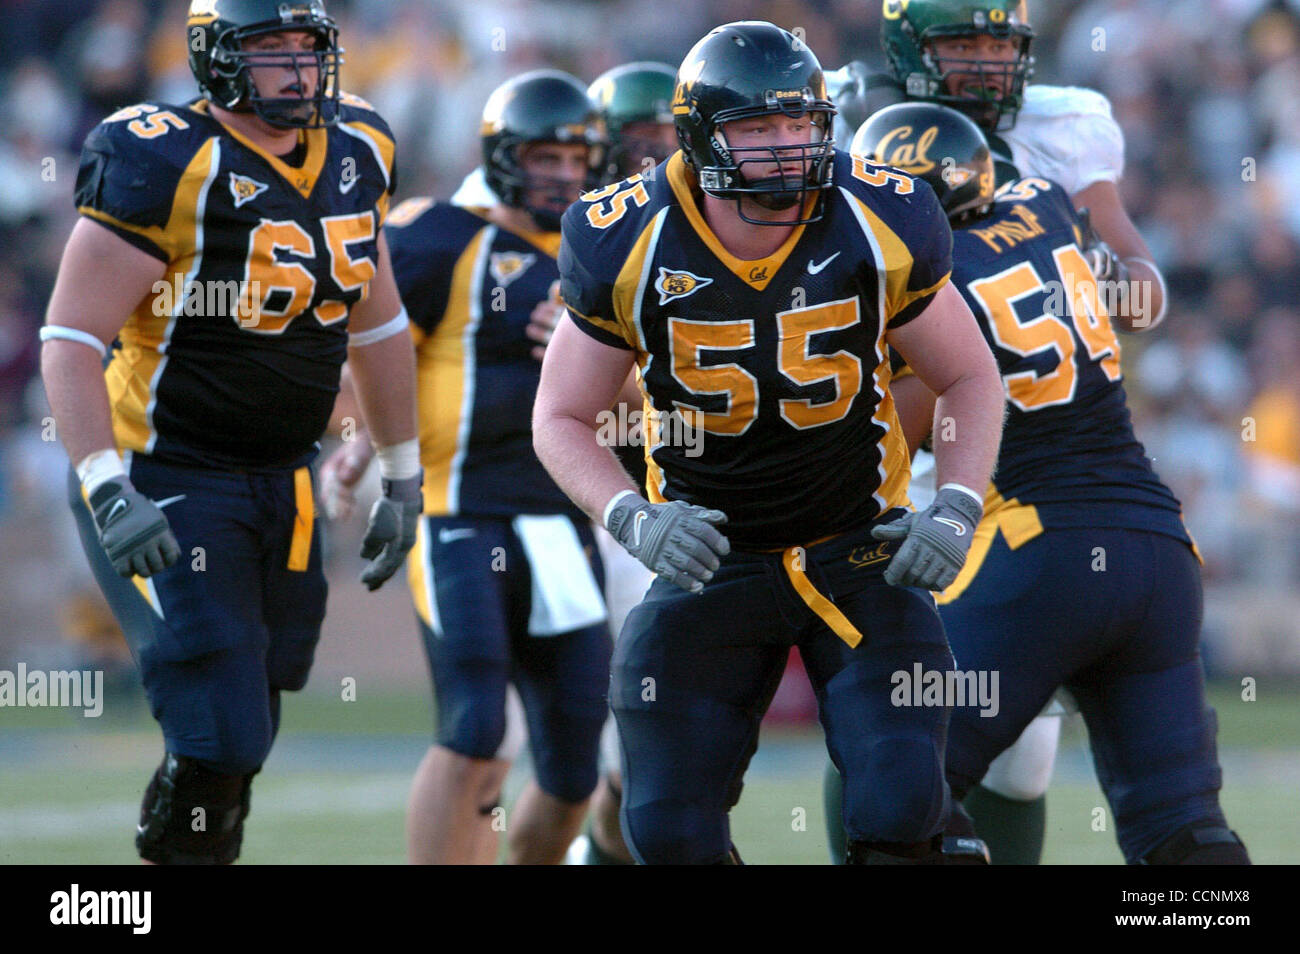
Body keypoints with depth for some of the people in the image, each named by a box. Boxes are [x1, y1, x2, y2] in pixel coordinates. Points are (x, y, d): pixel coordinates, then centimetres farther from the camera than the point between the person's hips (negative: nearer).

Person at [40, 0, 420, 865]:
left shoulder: (356, 156, 5)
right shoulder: (169, 167, -17)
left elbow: (377, 328, 19)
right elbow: (72, 339, -17)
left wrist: (403, 480, 20)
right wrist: (107, 493, -26)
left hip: (283, 487, 7)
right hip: (170, 490, -7)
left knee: (241, 741, 10)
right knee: (219, 743, -13)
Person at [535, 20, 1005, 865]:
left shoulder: (881, 226, -13)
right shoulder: (628, 248, -13)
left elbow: (970, 380, 3)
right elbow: (562, 419, 0)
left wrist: (956, 511, -13)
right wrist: (634, 519, -18)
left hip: (862, 555, 0)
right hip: (708, 562, 0)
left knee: (901, 809, -17)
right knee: (672, 831, -6)